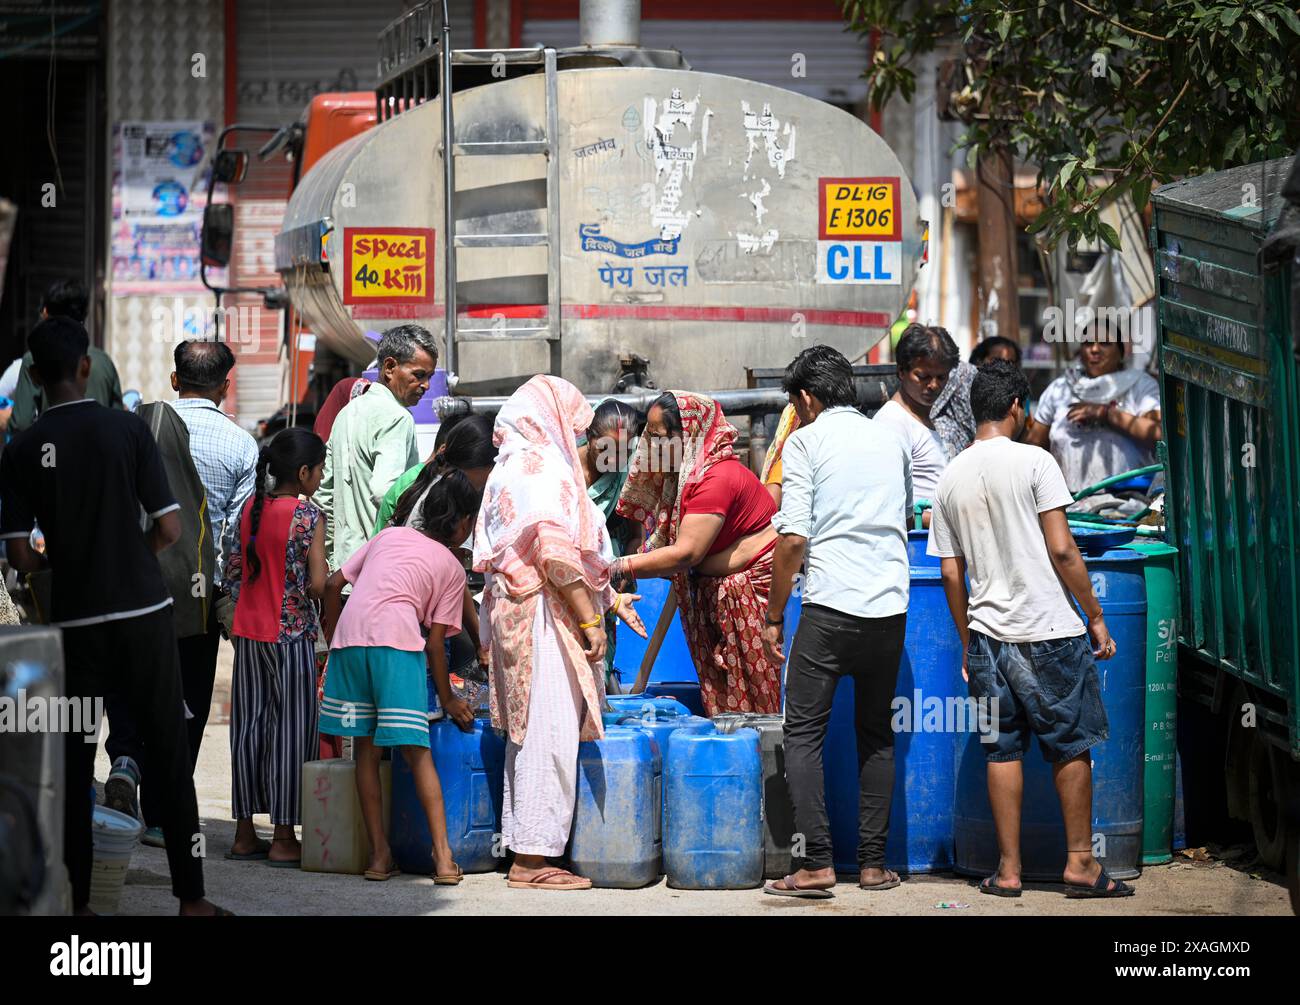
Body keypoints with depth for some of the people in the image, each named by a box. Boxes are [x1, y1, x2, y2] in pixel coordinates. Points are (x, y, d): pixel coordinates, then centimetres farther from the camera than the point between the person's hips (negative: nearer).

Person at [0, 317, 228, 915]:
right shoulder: (127, 429, -5)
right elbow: (169, 528, -6)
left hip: (75, 621, 1)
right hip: (142, 614, -1)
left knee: (74, 764, 8)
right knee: (170, 756, 4)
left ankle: (77, 902, 10)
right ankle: (191, 897, 5)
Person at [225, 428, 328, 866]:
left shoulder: (251, 508, 5)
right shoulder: (308, 517, -13)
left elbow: (236, 570, 9)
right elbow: (318, 585, -17)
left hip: (248, 632, 6)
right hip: (291, 634, -6)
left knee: (249, 725, 11)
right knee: (291, 730, 1)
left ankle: (245, 833, 16)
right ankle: (283, 839, 2)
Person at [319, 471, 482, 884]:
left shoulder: (388, 535, 26)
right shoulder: (451, 567, 17)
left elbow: (333, 584, 19)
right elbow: (435, 642, 11)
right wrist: (448, 700, 21)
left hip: (349, 635, 3)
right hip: (398, 640, -3)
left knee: (366, 748, 10)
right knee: (417, 751, -2)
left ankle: (379, 855, 9)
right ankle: (443, 855, -8)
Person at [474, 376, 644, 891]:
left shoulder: (511, 468, 18)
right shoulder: (544, 467, -12)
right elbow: (556, 554, -21)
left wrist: (610, 597, 24)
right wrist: (590, 618, -17)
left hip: (515, 612, 10)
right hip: (546, 616, -10)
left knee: (528, 734, 13)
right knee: (549, 733, -7)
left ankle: (523, 852, 17)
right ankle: (533, 857, -6)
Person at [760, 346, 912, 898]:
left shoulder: (806, 440, -1)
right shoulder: (892, 442, 16)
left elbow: (794, 537, -8)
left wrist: (774, 615, 1)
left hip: (831, 605, -5)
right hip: (891, 605, 5)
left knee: (804, 733, 0)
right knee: (876, 734, 14)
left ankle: (817, 863, -8)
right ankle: (873, 863, 11)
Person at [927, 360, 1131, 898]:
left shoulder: (950, 478, 8)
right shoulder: (1034, 462, -8)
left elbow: (951, 573, 9)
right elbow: (1062, 550, -11)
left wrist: (967, 644, 17)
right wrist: (1095, 617, -2)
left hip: (988, 633, 5)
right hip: (1048, 631, -4)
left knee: (1003, 750, 9)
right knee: (1071, 745, 6)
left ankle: (1008, 870, 9)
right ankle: (1080, 863, 9)